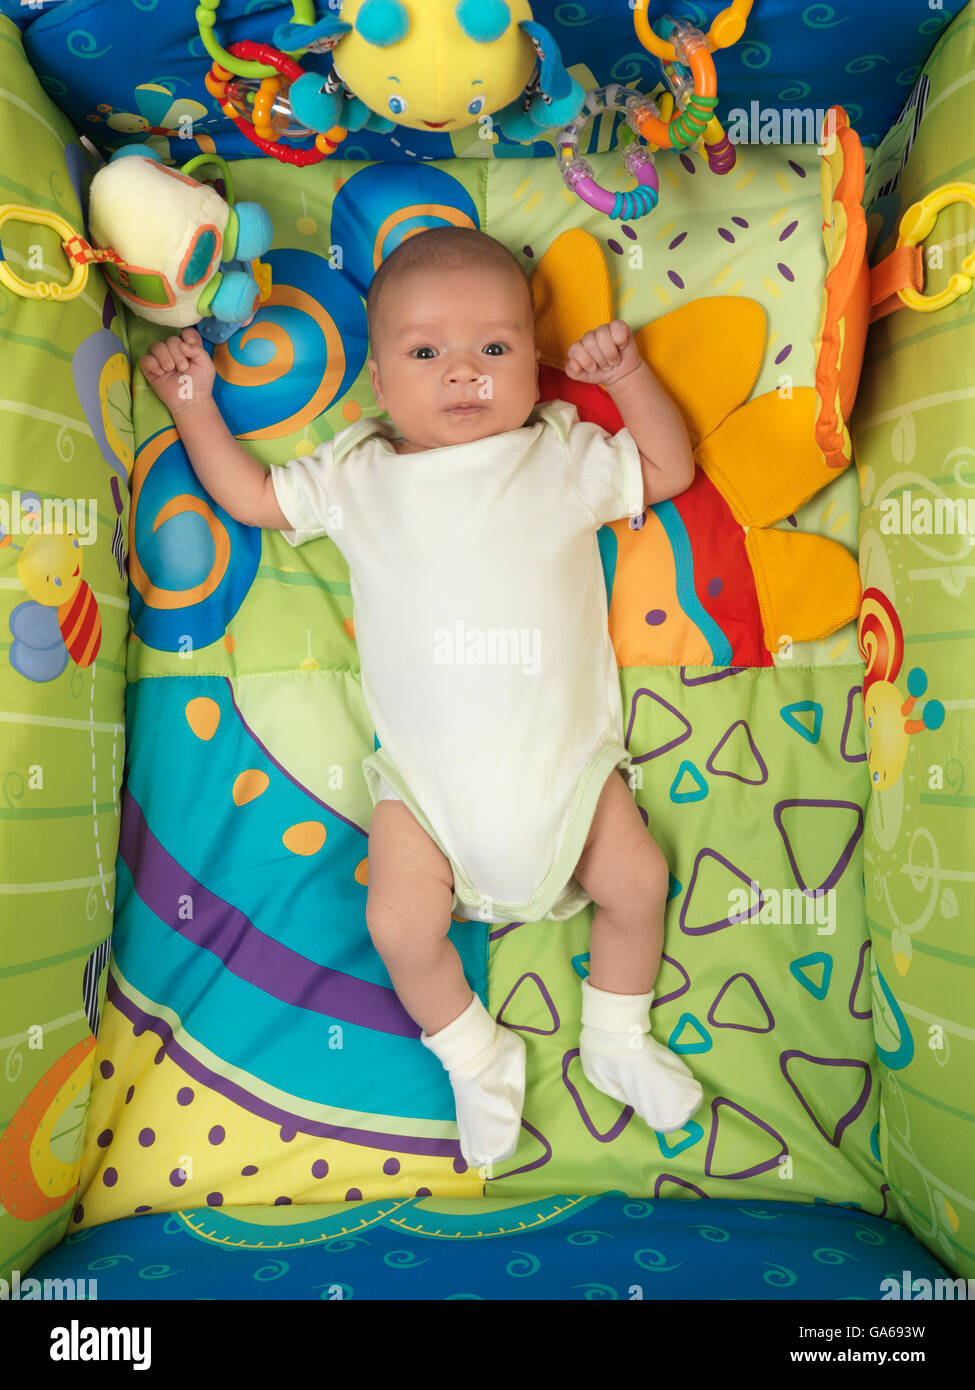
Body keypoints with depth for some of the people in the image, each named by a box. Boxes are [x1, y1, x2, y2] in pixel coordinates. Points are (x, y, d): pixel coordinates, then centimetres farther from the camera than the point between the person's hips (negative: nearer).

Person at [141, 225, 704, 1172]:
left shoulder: (564, 456, 5)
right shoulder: (357, 476, 5)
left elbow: (669, 470, 11)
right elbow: (250, 496, 15)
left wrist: (627, 375, -1)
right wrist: (195, 403, 14)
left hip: (565, 754, 1)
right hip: (425, 769, 0)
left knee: (638, 880, -3)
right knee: (400, 923, -10)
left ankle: (617, 1040, 26)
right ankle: (476, 1059, 20)